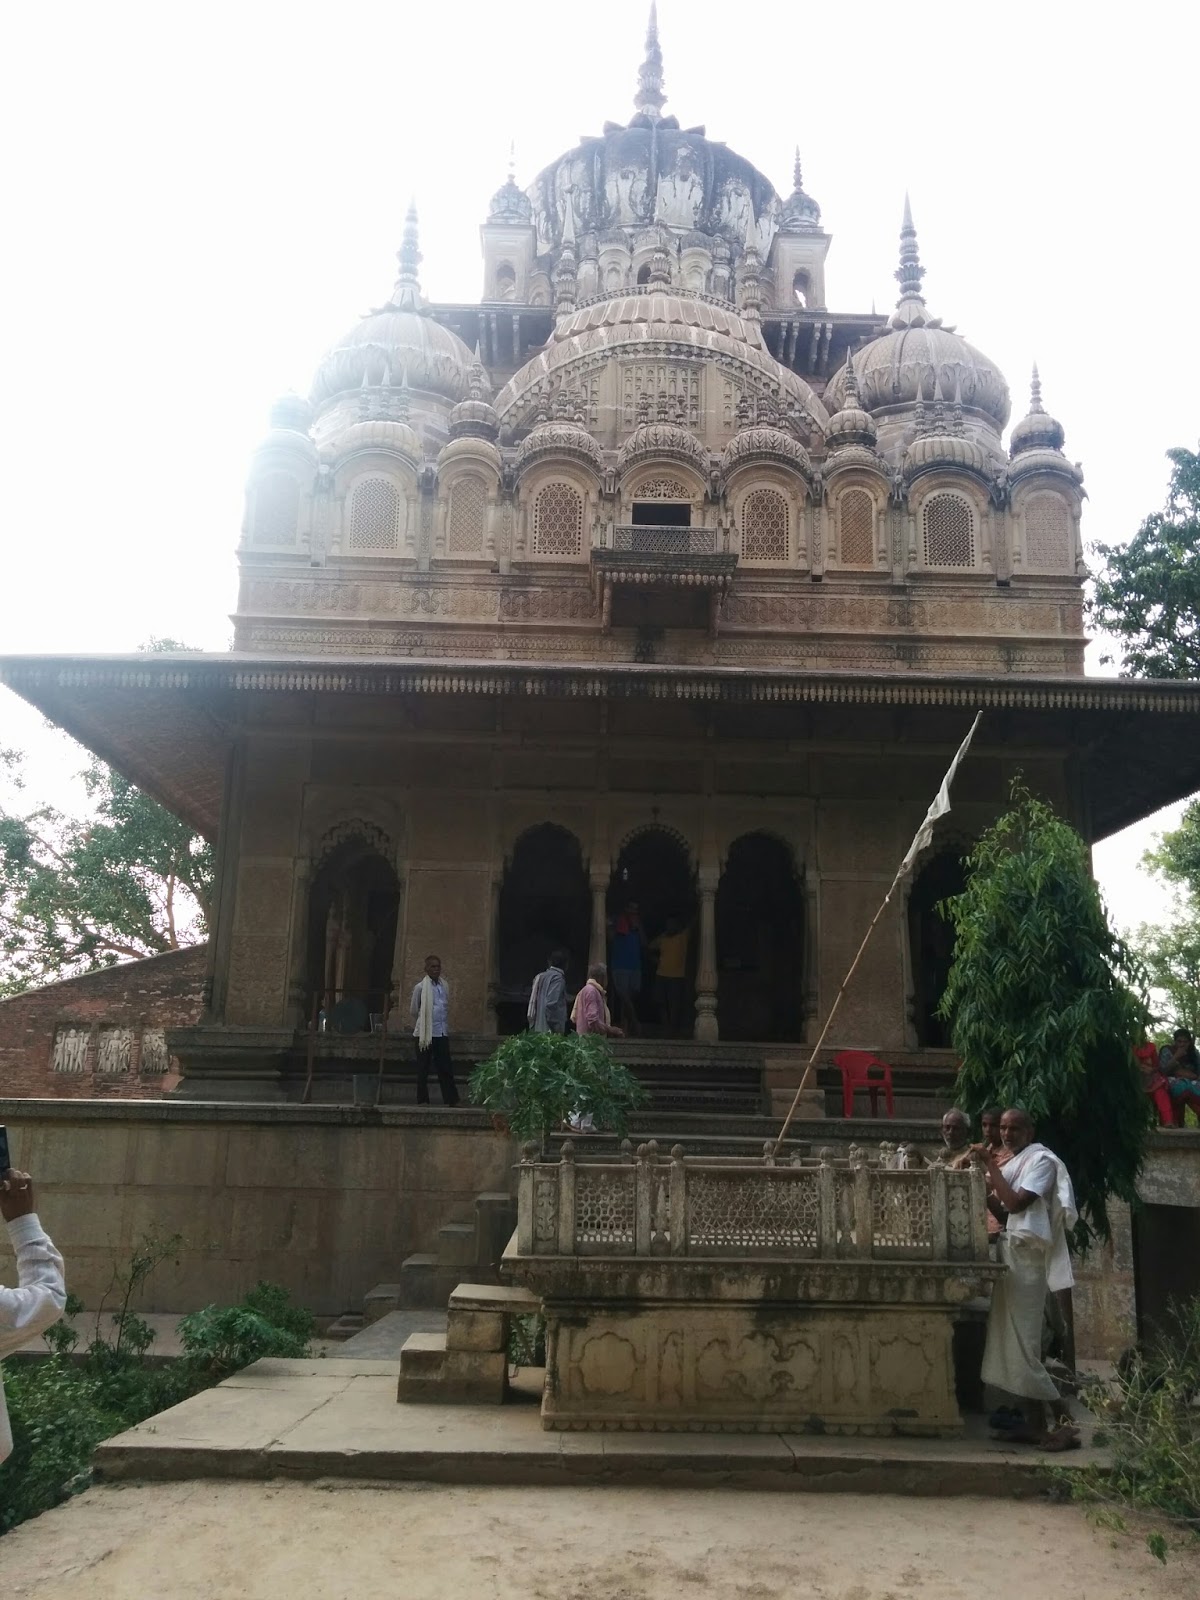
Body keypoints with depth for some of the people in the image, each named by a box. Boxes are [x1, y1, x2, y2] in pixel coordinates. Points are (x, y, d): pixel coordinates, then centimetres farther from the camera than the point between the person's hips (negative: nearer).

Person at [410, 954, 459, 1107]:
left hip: (442, 1034, 4)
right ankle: (422, 1100, 10)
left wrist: (446, 1028, 10)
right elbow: (414, 1011, 4)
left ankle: (451, 1099, 6)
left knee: (445, 1067, 4)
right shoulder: (421, 987, -4)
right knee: (423, 1069, 4)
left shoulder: (444, 986, 9)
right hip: (425, 1034, -4)